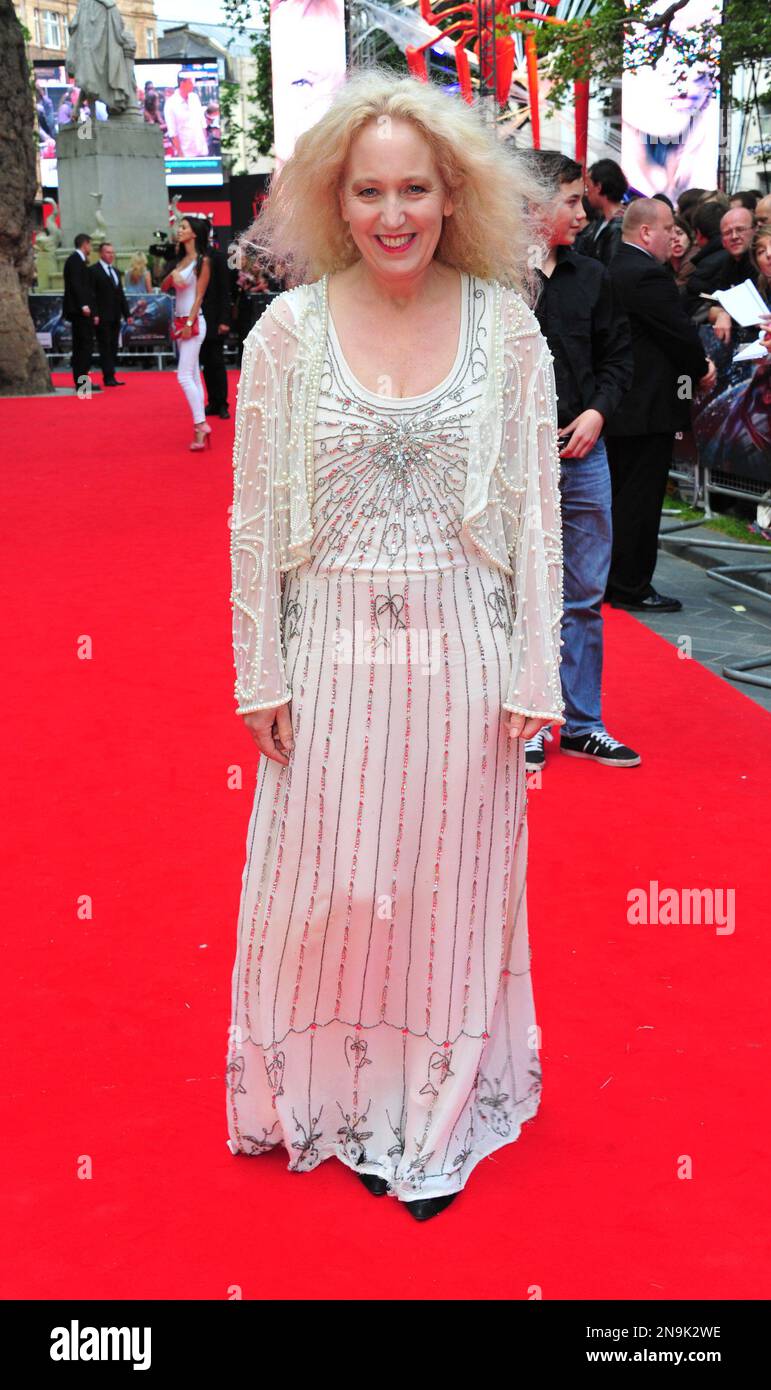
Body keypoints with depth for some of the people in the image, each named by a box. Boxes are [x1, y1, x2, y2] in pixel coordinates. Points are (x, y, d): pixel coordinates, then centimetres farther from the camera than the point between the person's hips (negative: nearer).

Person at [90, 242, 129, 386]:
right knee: (105, 347, -6)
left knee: (113, 347, 6)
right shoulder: (93, 271, -4)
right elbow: (91, 294, -10)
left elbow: (121, 294, 20)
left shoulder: (116, 271, 19)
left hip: (115, 317, 7)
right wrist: (94, 314, -17)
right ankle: (108, 377, -6)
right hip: (102, 317, -7)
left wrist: (127, 313, 14)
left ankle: (111, 377, 10)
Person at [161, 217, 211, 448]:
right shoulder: (181, 259, 15)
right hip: (180, 321, 8)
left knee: (184, 375, -15)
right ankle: (200, 429, 7)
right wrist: (171, 277, -9)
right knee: (193, 377, 6)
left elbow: (199, 295, -10)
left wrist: (189, 323, -16)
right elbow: (164, 287, 12)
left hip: (193, 322, -8)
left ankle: (201, 423, -14)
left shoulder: (202, 261, -6)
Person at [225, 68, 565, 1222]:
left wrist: (533, 676, -3)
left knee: (450, 878, 12)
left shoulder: (507, 325, -4)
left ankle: (437, 1113, 32)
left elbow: (537, 510, -1)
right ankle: (340, 1096, 34)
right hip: (334, 647, 0)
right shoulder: (290, 329, -4)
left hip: (462, 649, 0)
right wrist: (260, 673, -2)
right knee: (328, 880, 11)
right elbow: (256, 516, -1)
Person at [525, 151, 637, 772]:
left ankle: (582, 722, 22)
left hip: (583, 454, 5)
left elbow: (618, 353, 14)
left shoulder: (591, 276, 8)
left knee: (585, 596, 10)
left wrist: (597, 410, -2)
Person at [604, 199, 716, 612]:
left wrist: (695, 363, 8)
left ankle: (610, 581, 24)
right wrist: (702, 370, 2)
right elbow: (681, 334, -17)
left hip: (619, 404, 10)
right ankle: (630, 587, 4)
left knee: (620, 496, 16)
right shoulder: (648, 275, -19)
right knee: (640, 498, -2)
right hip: (649, 407, -10)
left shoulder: (615, 269, 12)